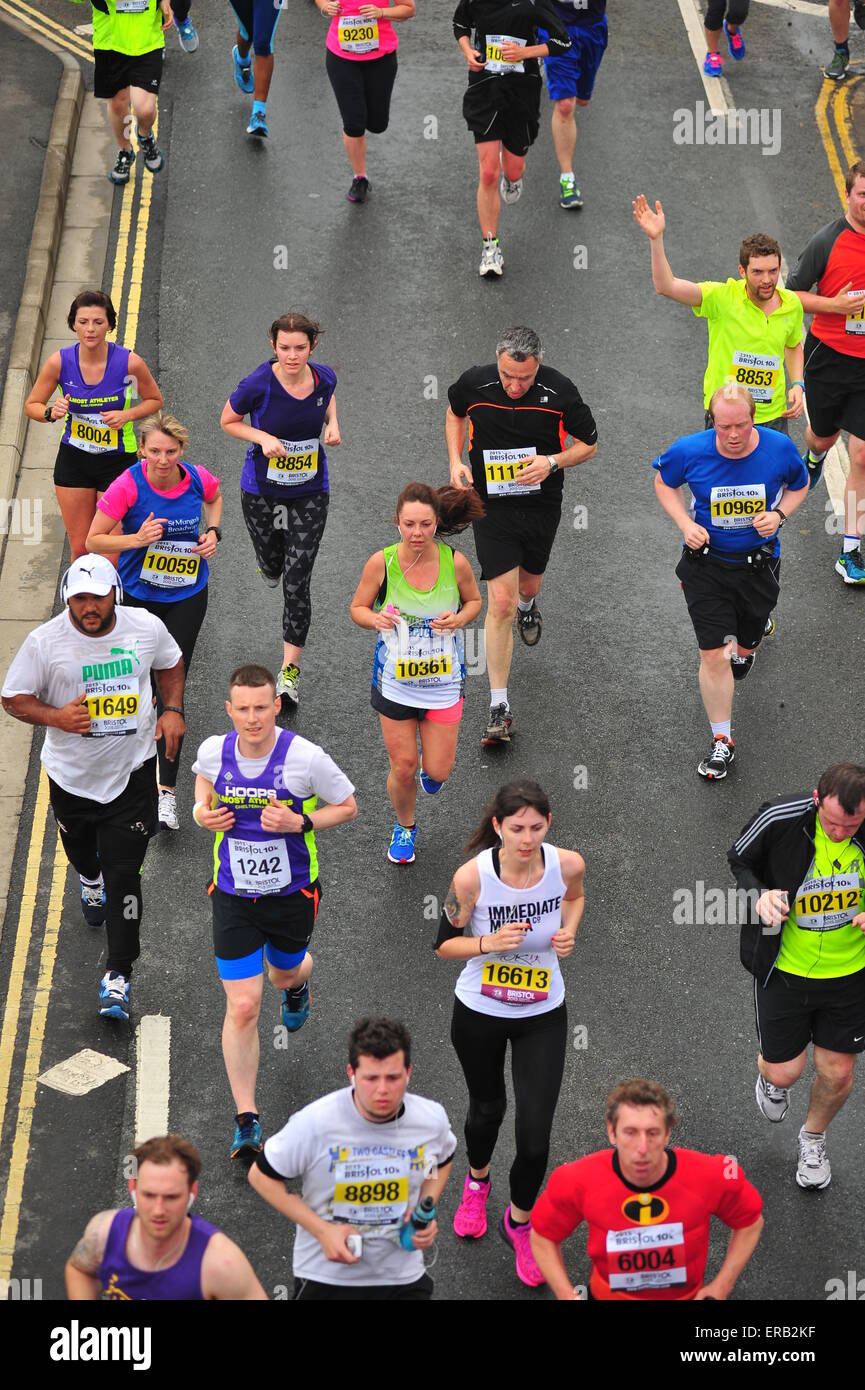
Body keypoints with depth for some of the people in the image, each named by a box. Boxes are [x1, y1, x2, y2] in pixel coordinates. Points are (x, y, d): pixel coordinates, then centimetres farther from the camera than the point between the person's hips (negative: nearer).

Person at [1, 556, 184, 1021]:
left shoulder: (147, 628, -9)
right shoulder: (45, 641, -15)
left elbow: (170, 664, 13)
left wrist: (172, 709, -3)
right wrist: (56, 717, -24)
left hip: (131, 770, -1)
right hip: (71, 773, 1)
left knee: (123, 875, -6)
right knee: (79, 848, 26)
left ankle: (118, 974, 1)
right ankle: (90, 879, 64)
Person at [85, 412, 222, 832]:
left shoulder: (198, 479, -11)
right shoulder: (127, 486, -20)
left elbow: (214, 497, 15)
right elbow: (94, 541, -13)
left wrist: (213, 531, -2)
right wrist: (137, 538, -29)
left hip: (186, 597, 0)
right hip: (137, 596, 0)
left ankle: (168, 789, -5)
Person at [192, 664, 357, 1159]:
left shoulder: (305, 757, -21)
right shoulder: (213, 752, -11)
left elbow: (348, 807, -6)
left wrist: (300, 822, -23)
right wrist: (203, 811, -7)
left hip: (292, 894, 0)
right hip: (234, 896, 1)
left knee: (286, 972, 27)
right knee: (243, 1007, -6)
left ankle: (298, 982, 69)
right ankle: (247, 1120, 5)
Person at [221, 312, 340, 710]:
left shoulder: (324, 377, -13)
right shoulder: (259, 384, -23)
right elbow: (228, 421, -6)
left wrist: (333, 424, -6)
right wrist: (264, 437, -22)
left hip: (310, 490, 1)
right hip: (262, 489, -1)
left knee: (296, 584, -4)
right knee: (272, 568, 19)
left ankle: (290, 669, 7)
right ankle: (272, 561, 60)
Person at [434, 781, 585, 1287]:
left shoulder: (568, 864, -19)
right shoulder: (472, 877, -26)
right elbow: (444, 944, -11)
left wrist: (568, 932, -13)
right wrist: (489, 943, -30)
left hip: (544, 1015, 1)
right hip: (479, 1013, -1)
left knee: (536, 1135, -3)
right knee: (487, 1108, 22)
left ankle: (520, 1221, 27)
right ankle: (477, 1180, 58)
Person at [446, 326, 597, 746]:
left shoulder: (559, 391, -17)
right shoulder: (474, 384, -14)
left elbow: (588, 443, -2)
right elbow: (454, 413, 11)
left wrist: (552, 462, -21)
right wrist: (456, 460, -3)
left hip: (541, 504, 2)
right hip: (492, 505, -1)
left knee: (529, 583, 24)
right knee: (501, 602, -11)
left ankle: (528, 606, 66)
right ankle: (499, 707, -6)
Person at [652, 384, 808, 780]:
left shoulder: (779, 448, -16)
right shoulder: (690, 450, -19)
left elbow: (799, 486, 5)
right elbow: (664, 482, 2)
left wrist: (779, 514, -16)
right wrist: (685, 524, -13)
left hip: (758, 564, 2)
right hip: (706, 564, -2)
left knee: (745, 643, 22)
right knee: (714, 655, -9)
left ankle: (744, 646, 64)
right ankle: (722, 742, 6)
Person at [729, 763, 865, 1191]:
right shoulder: (780, 818, -23)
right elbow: (740, 858, -2)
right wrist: (758, 893, -21)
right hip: (784, 967, -1)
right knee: (783, 1072, 7)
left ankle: (813, 1139, 45)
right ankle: (769, 1076, 48)